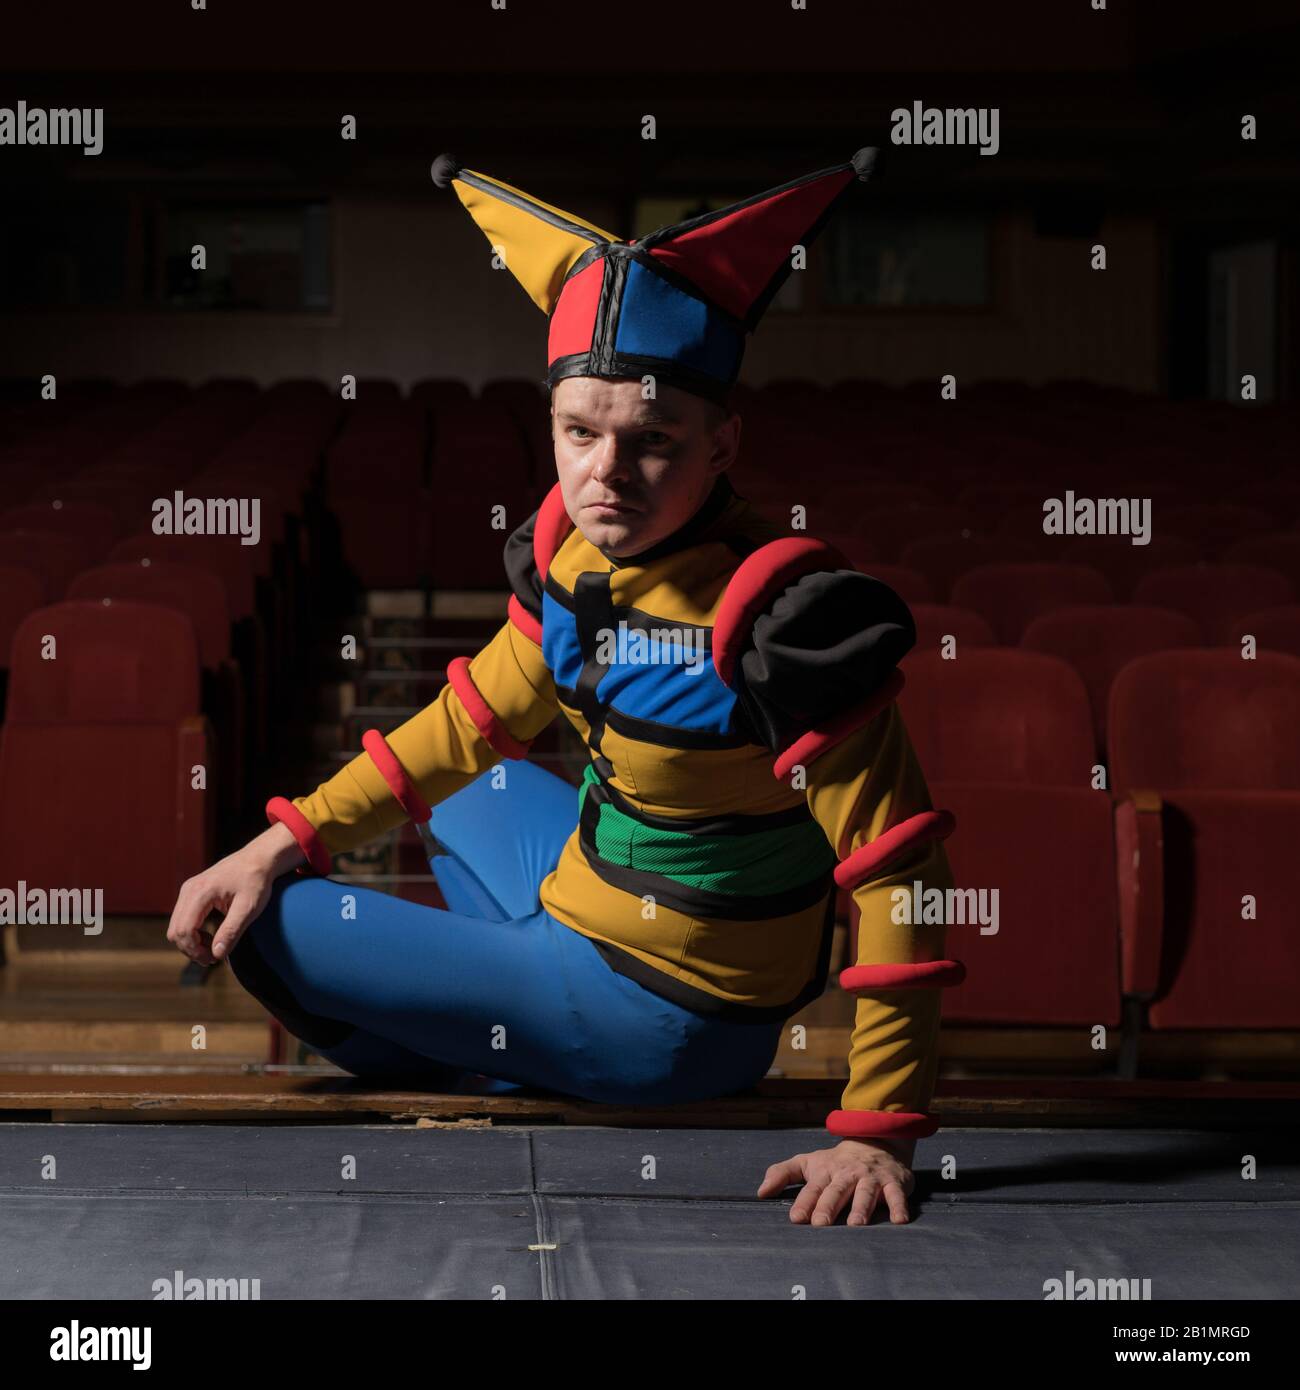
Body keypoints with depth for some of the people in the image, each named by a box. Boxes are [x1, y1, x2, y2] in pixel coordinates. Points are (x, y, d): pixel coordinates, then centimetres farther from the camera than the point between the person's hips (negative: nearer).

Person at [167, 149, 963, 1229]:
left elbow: (899, 876, -29)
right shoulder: (571, 553, -5)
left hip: (665, 1024, -9)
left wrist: (881, 1134, -32)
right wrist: (286, 842, 3)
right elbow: (474, 721, 10)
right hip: (595, 891, 9)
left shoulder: (777, 615, -30)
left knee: (274, 930, -3)